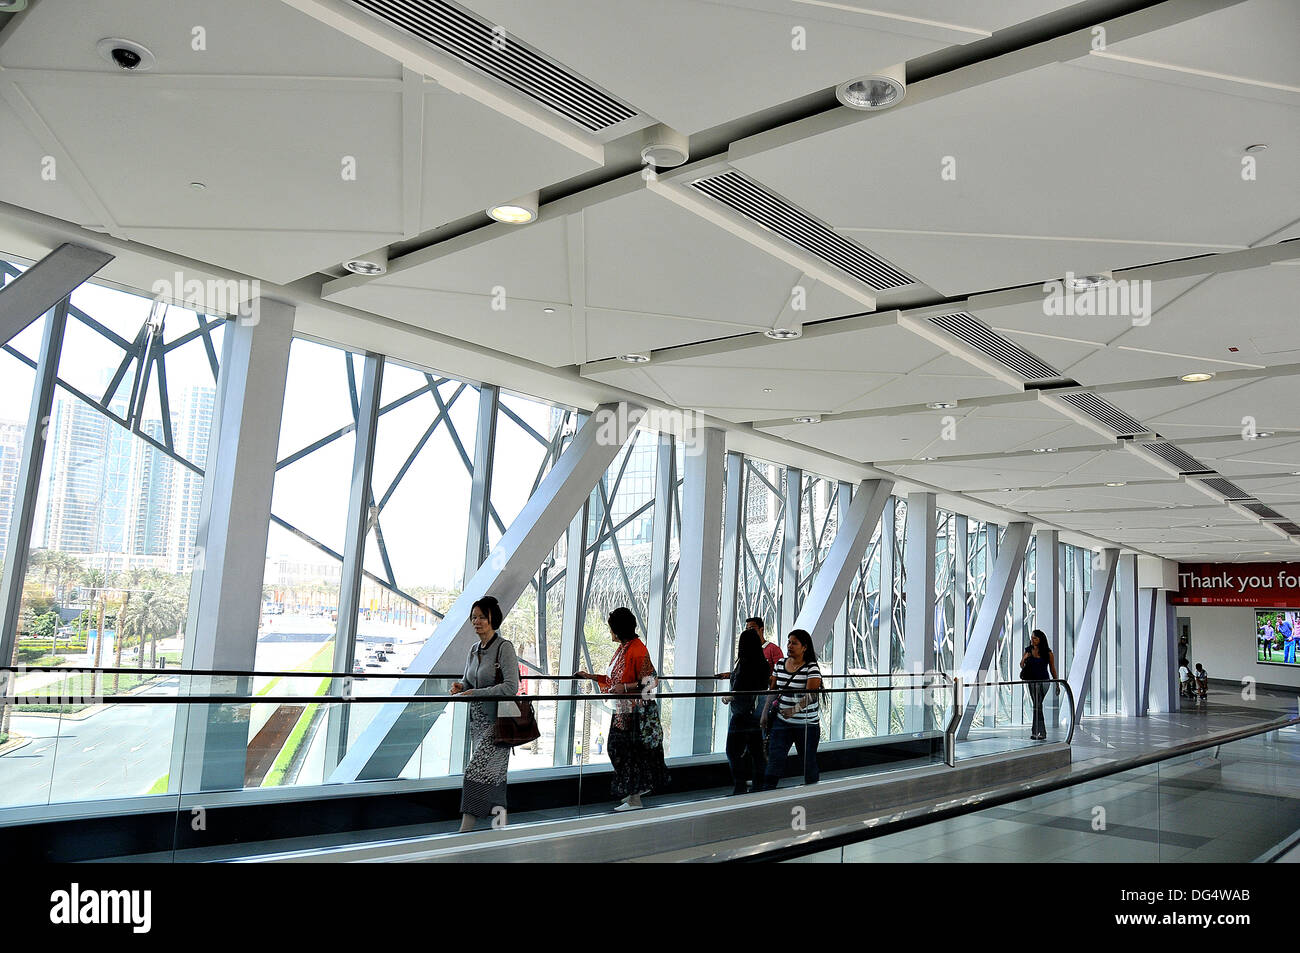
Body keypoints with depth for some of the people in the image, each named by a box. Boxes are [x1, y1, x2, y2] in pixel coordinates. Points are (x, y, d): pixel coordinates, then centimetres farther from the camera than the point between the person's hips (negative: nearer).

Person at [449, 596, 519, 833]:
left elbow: (511, 687, -19)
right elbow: (469, 682, 22)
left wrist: (476, 693, -20)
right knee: (493, 774, 13)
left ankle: (464, 832, -11)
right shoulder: (474, 651, 11)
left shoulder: (504, 647, -12)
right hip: (478, 720, 8)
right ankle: (500, 816, 25)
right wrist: (460, 687, -2)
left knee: (476, 770, -13)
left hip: (498, 721, -8)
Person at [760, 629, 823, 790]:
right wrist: (765, 713, 7)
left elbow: (810, 696, -24)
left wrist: (795, 709, -40)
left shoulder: (812, 668, -12)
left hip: (807, 724, -4)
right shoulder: (780, 665, 5)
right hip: (782, 722, 4)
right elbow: (772, 690, 12)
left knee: (808, 762, 8)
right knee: (775, 758, -5)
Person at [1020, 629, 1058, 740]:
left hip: (1044, 681, -3)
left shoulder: (1047, 652, -2)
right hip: (1032, 681, 3)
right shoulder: (1028, 651, 5)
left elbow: (1052, 669, 6)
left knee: (1037, 705, -13)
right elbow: (1021, 666, 4)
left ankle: (1035, 731, -10)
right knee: (1038, 706, 6)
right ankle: (1042, 733, 13)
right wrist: (1023, 660, -19)